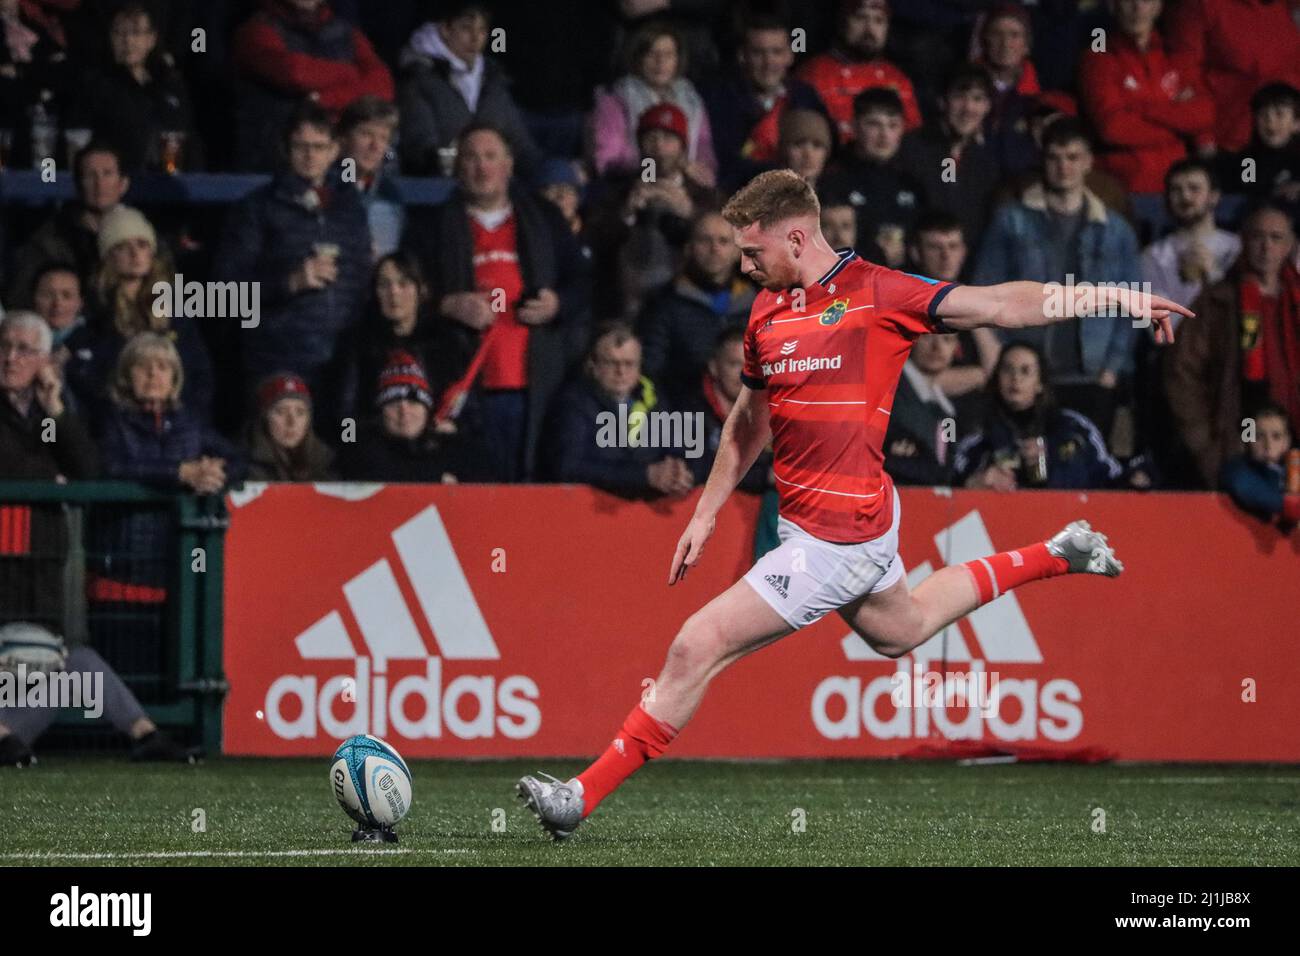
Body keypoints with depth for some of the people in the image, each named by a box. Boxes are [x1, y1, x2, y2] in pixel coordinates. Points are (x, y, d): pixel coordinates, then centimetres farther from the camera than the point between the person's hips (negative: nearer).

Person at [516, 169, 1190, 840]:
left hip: (836, 537, -9)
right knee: (900, 630, 33)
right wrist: (706, 513, 21)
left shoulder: (876, 293, -15)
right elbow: (749, 420, 21)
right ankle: (1055, 555, 44)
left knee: (697, 647, -11)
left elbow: (999, 304, -10)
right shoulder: (767, 310, 7)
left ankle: (583, 796, -6)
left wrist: (1110, 297, -16)